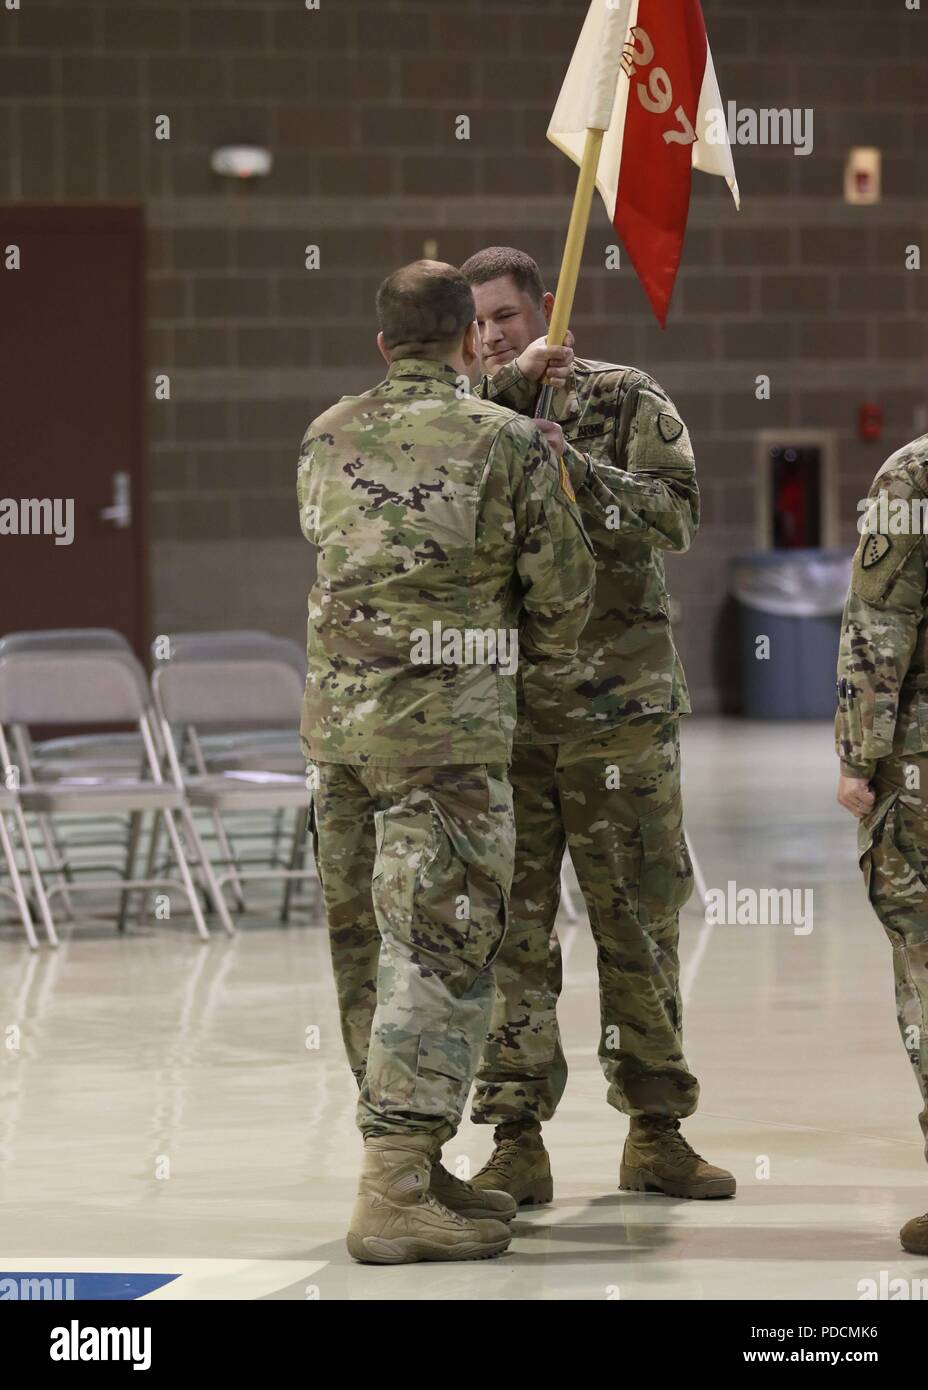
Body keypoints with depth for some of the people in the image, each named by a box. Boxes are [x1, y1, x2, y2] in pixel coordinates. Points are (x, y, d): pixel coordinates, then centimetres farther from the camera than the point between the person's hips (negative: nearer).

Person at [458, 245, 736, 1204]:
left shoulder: (627, 403, 5)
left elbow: (674, 514, -9)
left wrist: (567, 461, -19)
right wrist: (507, 386, -18)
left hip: (618, 703, -1)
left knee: (639, 921, 6)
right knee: (511, 926, -1)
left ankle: (656, 1131, 16)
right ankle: (516, 1141, 3)